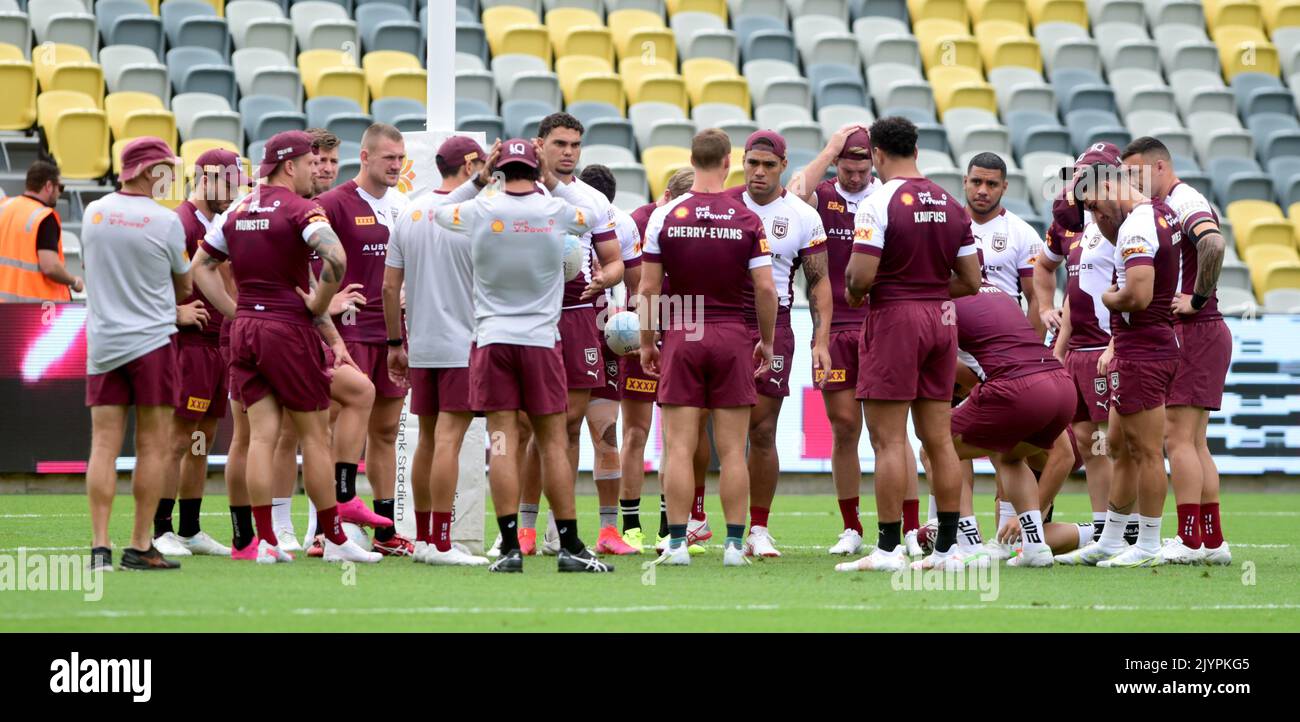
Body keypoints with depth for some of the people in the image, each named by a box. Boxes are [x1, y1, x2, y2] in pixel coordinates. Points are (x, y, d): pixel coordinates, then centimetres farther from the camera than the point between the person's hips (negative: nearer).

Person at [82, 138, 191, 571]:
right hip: (151, 340, -4)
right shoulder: (165, 222, -9)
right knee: (154, 446, 1)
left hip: (101, 342, 4)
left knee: (104, 445, 3)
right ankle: (139, 547, -1)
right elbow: (184, 287, 3)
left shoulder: (94, 213, 4)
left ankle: (100, 545, -4)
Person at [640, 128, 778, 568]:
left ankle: (677, 543, -2)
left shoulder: (665, 216, -2)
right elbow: (765, 288, -5)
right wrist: (767, 342, 8)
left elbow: (649, 288, -2)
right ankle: (735, 544, 3)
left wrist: (646, 343, 9)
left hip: (681, 336, 0)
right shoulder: (748, 219, -3)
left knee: (680, 447, 1)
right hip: (734, 336, 0)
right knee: (732, 450, 3)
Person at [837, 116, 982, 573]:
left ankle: (888, 548, -6)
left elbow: (862, 275, -18)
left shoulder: (879, 204, -12)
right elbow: (971, 281, 10)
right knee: (939, 438, 8)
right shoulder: (950, 206, 9)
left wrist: (853, 292, 4)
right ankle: (947, 548, 9)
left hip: (895, 318, -6)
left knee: (889, 439, -4)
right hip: (942, 318, 6)